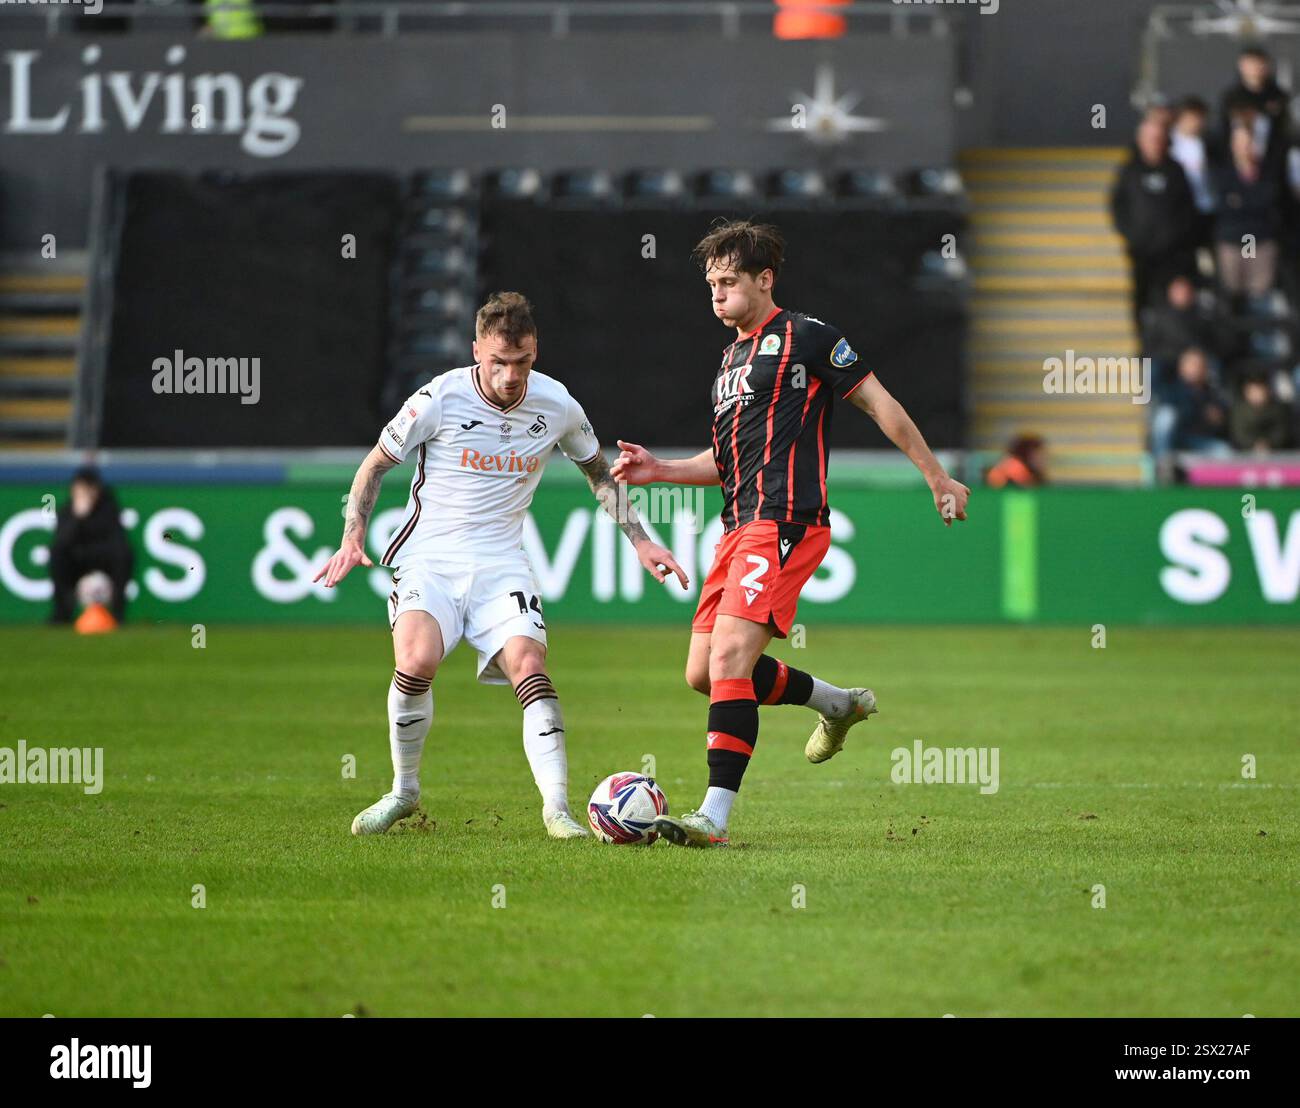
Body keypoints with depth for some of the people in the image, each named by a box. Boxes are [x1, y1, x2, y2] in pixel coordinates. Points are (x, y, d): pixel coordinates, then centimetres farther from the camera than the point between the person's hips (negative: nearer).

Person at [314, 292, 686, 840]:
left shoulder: (557, 405, -1)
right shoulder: (440, 398, -10)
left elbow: (599, 471, 20)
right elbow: (375, 465, 4)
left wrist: (639, 540, 14)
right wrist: (353, 538, -7)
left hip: (501, 563, 2)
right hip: (430, 557, -2)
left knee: (529, 664, -21)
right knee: (416, 660, -27)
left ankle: (557, 808, -22)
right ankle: (404, 791, -5)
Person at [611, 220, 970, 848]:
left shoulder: (804, 337, -3)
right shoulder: (731, 359, 23)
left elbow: (879, 403, 0)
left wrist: (937, 477, 1)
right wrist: (659, 471, 15)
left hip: (784, 524, -9)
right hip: (739, 528, 9)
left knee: (729, 656, -21)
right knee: (703, 672, 8)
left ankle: (715, 816, -23)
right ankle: (838, 704, 29)